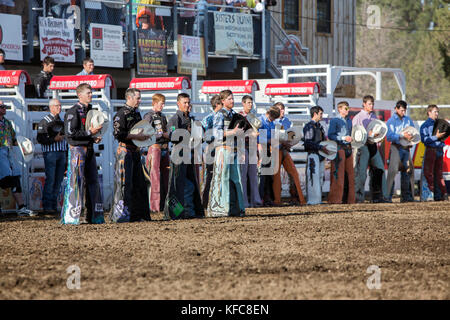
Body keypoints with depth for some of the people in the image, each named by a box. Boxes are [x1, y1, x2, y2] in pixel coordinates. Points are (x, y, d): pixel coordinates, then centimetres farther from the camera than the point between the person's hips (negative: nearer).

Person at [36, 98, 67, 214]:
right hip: (50, 153, -7)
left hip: (62, 153, 7)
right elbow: (40, 139, -11)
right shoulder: (45, 121, -4)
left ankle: (54, 204, 10)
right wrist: (54, 139, -20)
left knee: (58, 180, 5)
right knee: (50, 179, -10)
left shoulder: (61, 121, 18)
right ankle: (47, 206, -8)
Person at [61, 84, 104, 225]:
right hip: (77, 148, -8)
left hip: (89, 148, 8)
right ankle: (74, 216, -6)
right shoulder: (73, 112, -10)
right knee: (77, 181, -8)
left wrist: (95, 138, 9)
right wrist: (89, 132, -18)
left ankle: (93, 215, 13)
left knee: (92, 180, 8)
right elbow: (70, 133, -17)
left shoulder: (90, 110, 16)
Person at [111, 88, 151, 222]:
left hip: (135, 151, 9)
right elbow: (118, 134, -19)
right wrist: (136, 137, -18)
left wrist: (144, 136, 9)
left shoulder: (136, 113, 16)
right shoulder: (121, 113, -10)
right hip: (125, 150, -9)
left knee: (139, 183, 10)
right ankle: (120, 215, -5)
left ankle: (137, 214, 16)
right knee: (125, 183, -8)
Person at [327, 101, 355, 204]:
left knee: (349, 174, 6)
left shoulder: (349, 121, 20)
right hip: (339, 148, -7)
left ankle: (348, 198, 10)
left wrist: (351, 138, 8)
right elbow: (330, 135, -9)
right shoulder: (334, 120, -1)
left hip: (348, 148, 7)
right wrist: (343, 138, -16)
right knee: (339, 174, -10)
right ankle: (336, 199, -9)